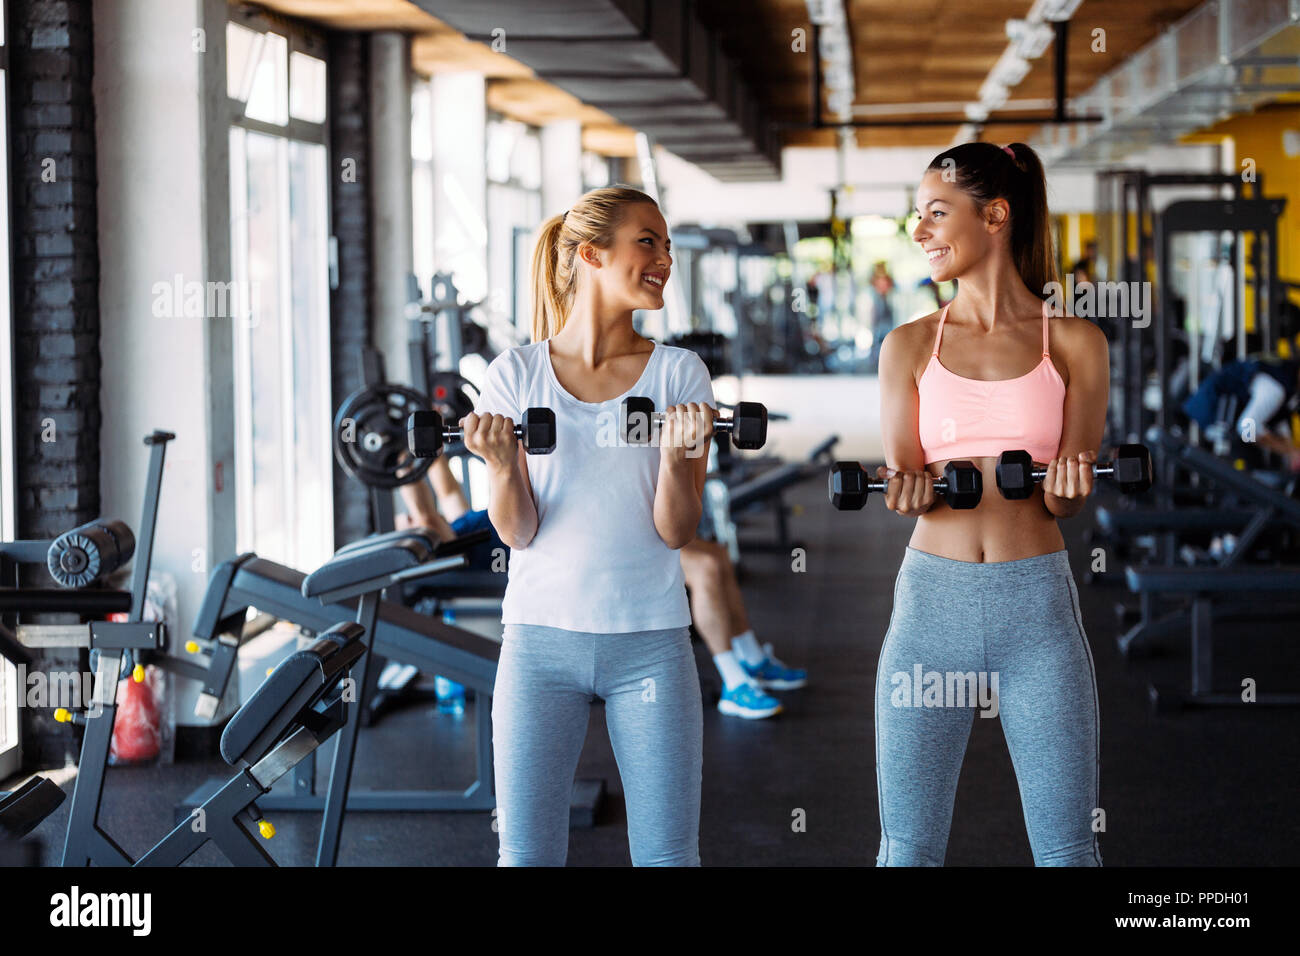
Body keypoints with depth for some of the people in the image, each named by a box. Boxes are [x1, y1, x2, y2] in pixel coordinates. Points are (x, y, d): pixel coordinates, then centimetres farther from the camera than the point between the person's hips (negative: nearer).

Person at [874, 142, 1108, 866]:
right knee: (908, 848, 4)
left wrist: (1067, 487, -19)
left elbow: (1069, 502, 4)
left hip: (1037, 602, -1)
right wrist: (907, 493, -17)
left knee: (1068, 849, 2)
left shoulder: (1074, 343, 3)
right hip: (931, 597, 2)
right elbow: (903, 479, 5)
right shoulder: (911, 345, 8)